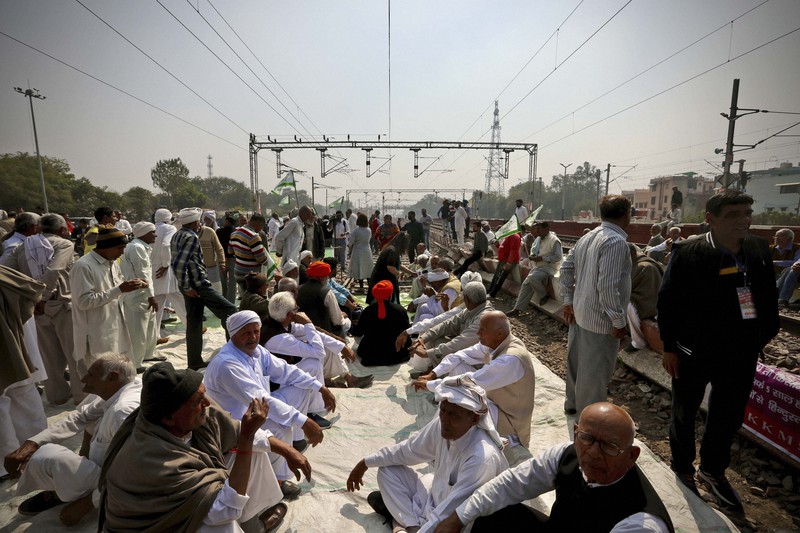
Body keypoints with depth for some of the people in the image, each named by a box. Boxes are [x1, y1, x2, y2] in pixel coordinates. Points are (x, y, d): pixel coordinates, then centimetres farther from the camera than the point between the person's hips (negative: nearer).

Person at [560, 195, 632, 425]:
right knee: (595, 371, 5)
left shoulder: (587, 237, 7)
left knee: (577, 360, 21)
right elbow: (608, 285, -25)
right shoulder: (616, 241, -20)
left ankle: (573, 402, 39)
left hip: (580, 312, 9)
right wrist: (618, 321, -17)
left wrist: (568, 301, 16)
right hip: (601, 319, -9)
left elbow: (566, 268, 12)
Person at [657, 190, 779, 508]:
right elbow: (667, 301, -13)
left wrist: (767, 332, 3)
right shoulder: (687, 253, -16)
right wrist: (669, 347, -12)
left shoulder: (759, 250, -1)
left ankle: (713, 471, 42)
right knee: (685, 413, 15)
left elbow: (769, 296, 7)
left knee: (729, 415, 19)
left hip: (741, 353, 5)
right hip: (693, 351, -4)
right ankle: (682, 469, 38)